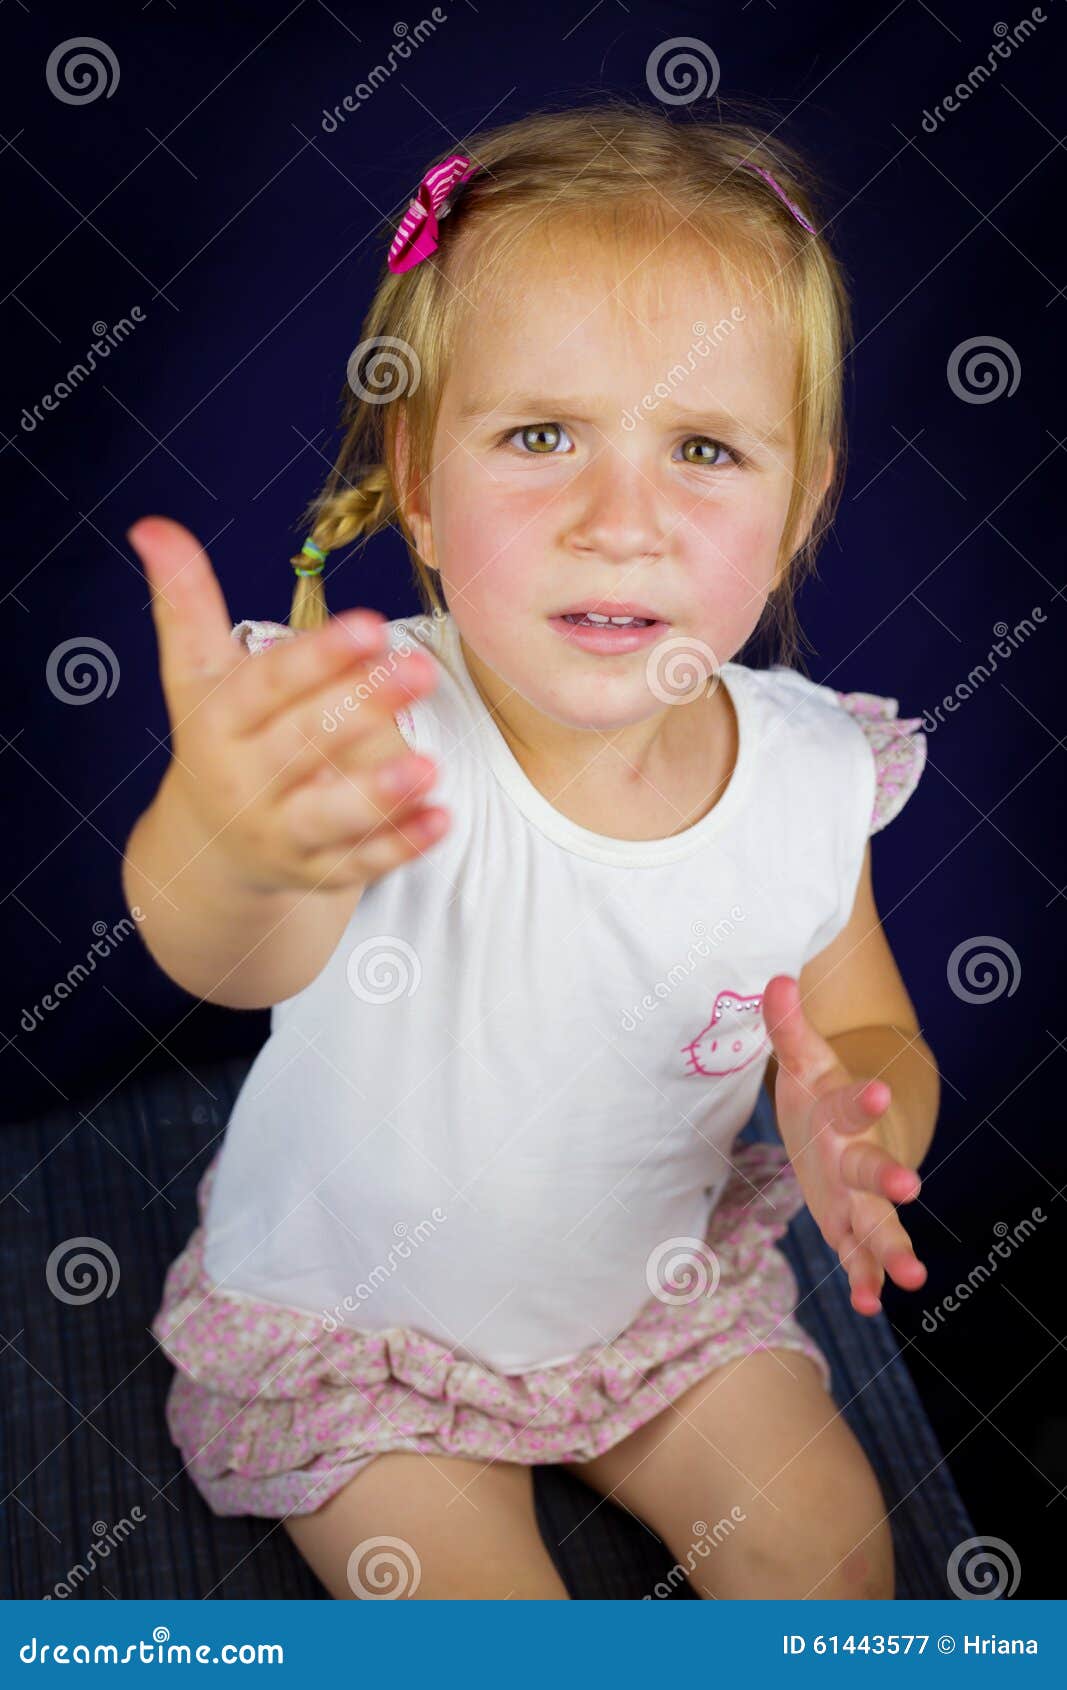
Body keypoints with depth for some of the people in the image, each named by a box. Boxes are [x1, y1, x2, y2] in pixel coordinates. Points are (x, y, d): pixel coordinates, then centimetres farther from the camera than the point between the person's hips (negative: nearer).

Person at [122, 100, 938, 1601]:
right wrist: (231, 844, -76)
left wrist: (853, 1125, -26)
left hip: (658, 1291, 3)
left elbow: (874, 1035, -2)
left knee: (830, 1538, 2)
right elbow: (231, 953, -51)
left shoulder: (809, 774, -17)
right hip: (357, 1327, -3)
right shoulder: (377, 735, -31)